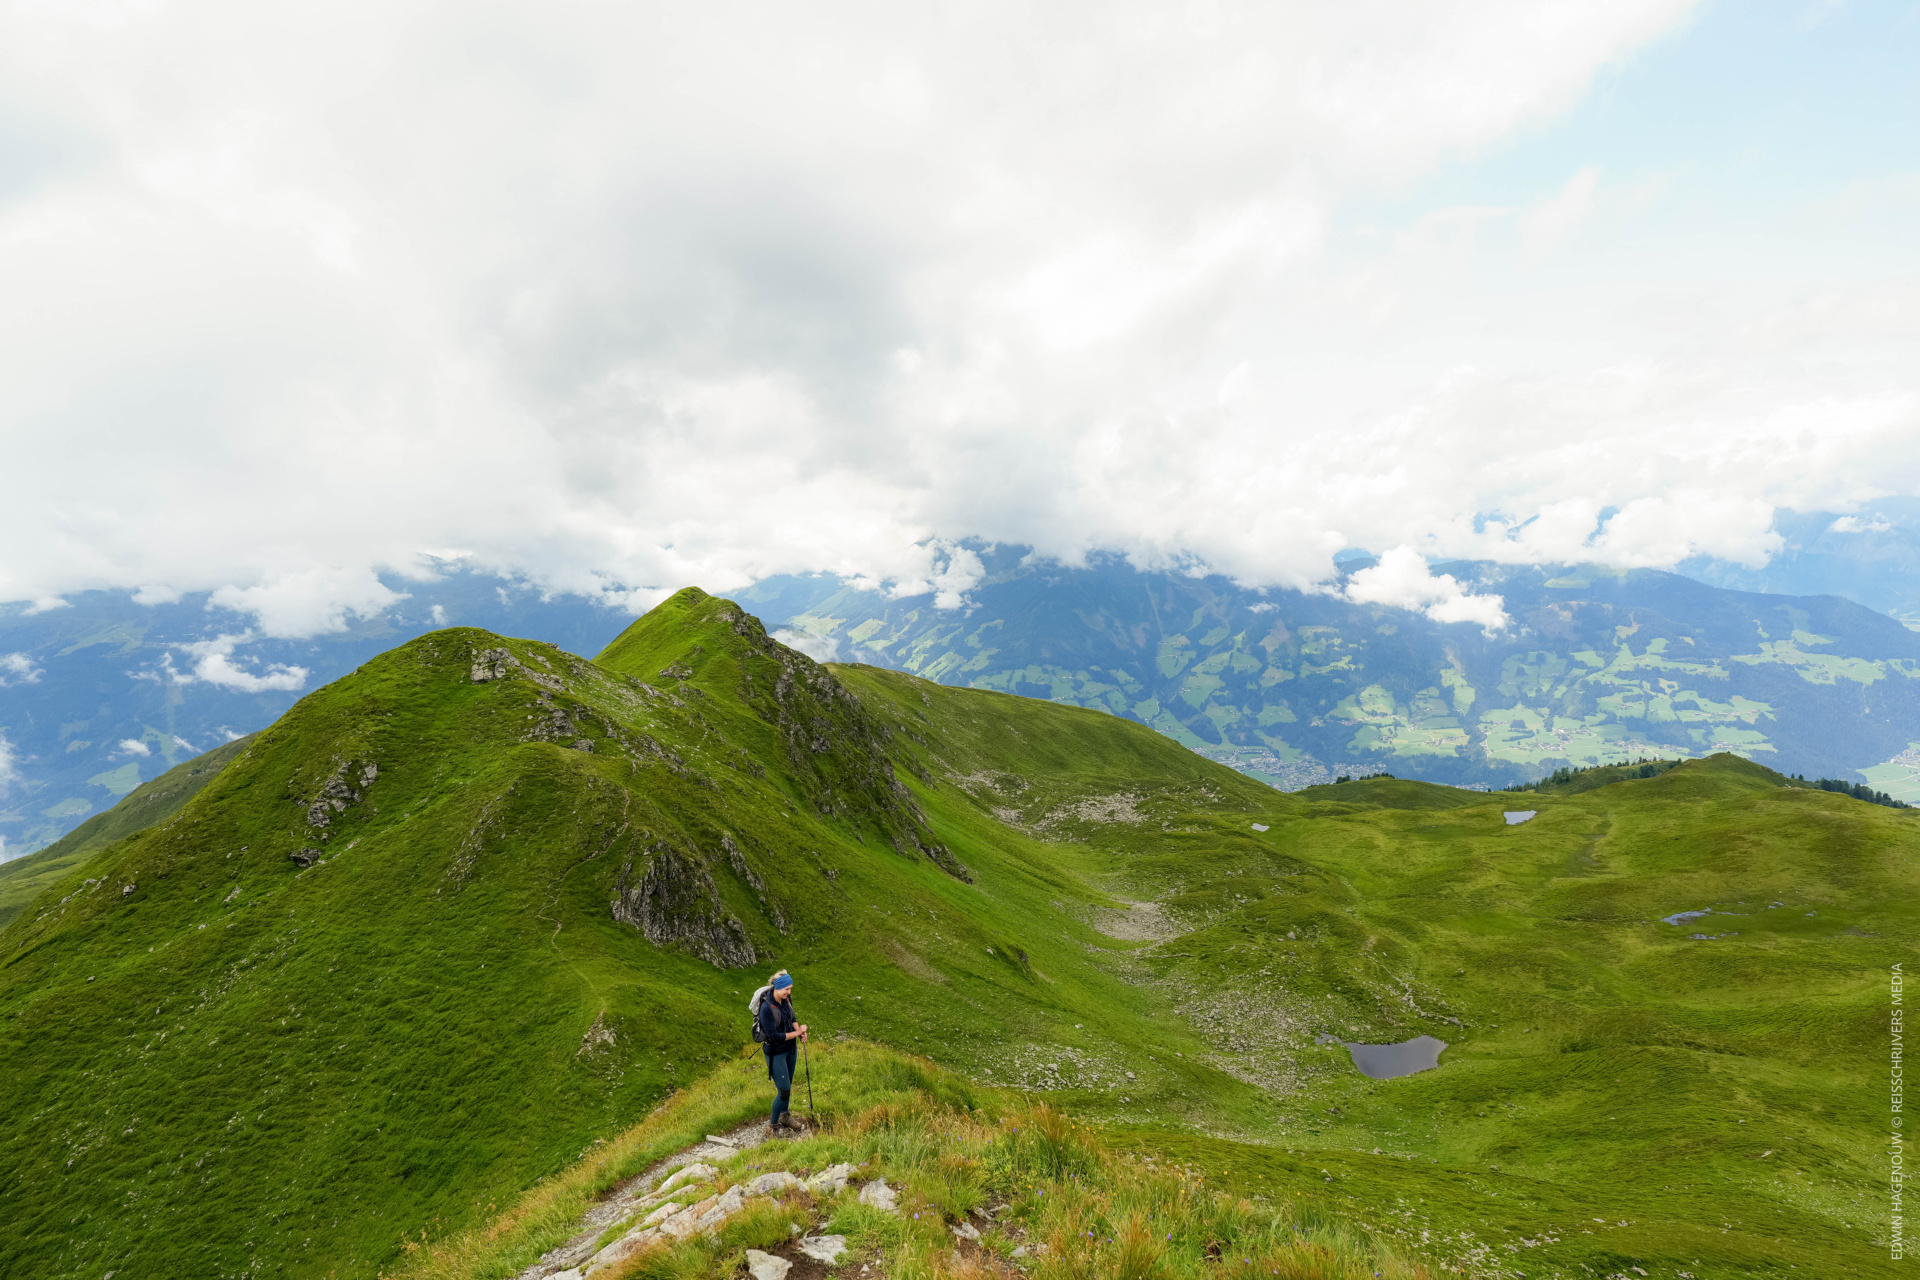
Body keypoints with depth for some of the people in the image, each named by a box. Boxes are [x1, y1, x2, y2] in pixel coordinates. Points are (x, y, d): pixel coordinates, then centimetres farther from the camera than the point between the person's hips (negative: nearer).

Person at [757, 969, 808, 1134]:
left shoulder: (787, 999, -8)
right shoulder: (766, 1007, -28)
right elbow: (773, 1036, -26)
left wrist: (799, 1030, -10)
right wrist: (796, 1033, -20)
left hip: (791, 1048, 7)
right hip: (776, 1053, -6)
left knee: (788, 1085, 20)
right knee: (784, 1090, -2)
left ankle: (785, 1116, 42)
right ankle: (772, 1125, 20)